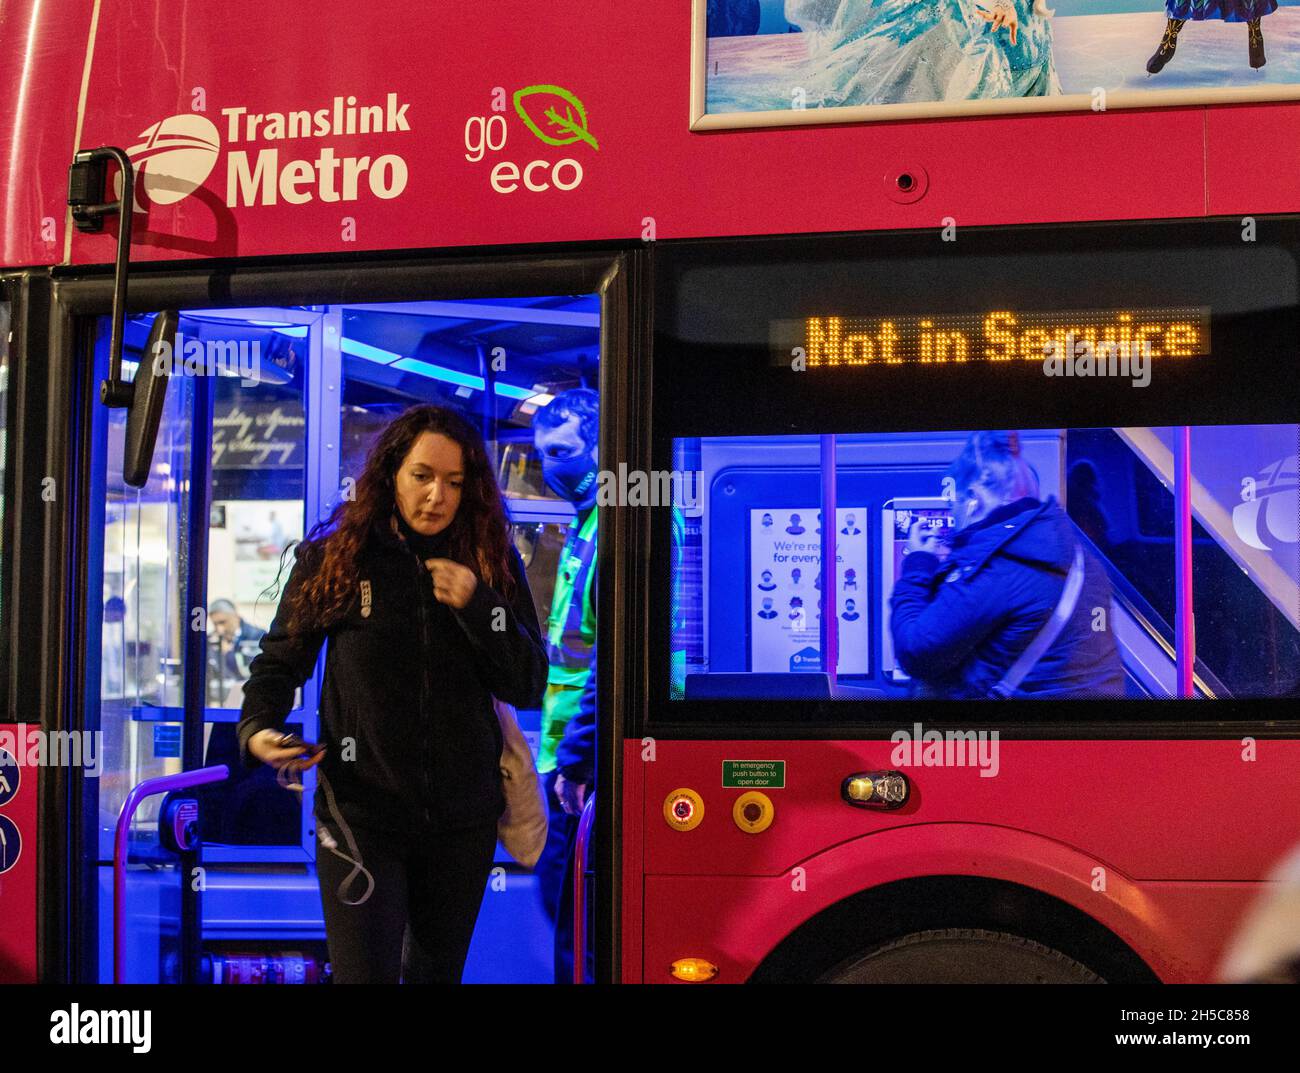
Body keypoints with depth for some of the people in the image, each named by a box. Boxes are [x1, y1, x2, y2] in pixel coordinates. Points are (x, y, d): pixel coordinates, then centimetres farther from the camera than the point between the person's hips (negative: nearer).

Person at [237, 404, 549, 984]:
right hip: (361, 814, -2)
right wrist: (257, 730, -15)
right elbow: (280, 659, 5)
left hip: (463, 820, 3)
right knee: (365, 972, -8)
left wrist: (477, 605, -15)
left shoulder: (492, 566, 2)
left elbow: (529, 688, -1)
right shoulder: (332, 557, -3)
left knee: (442, 969, 18)